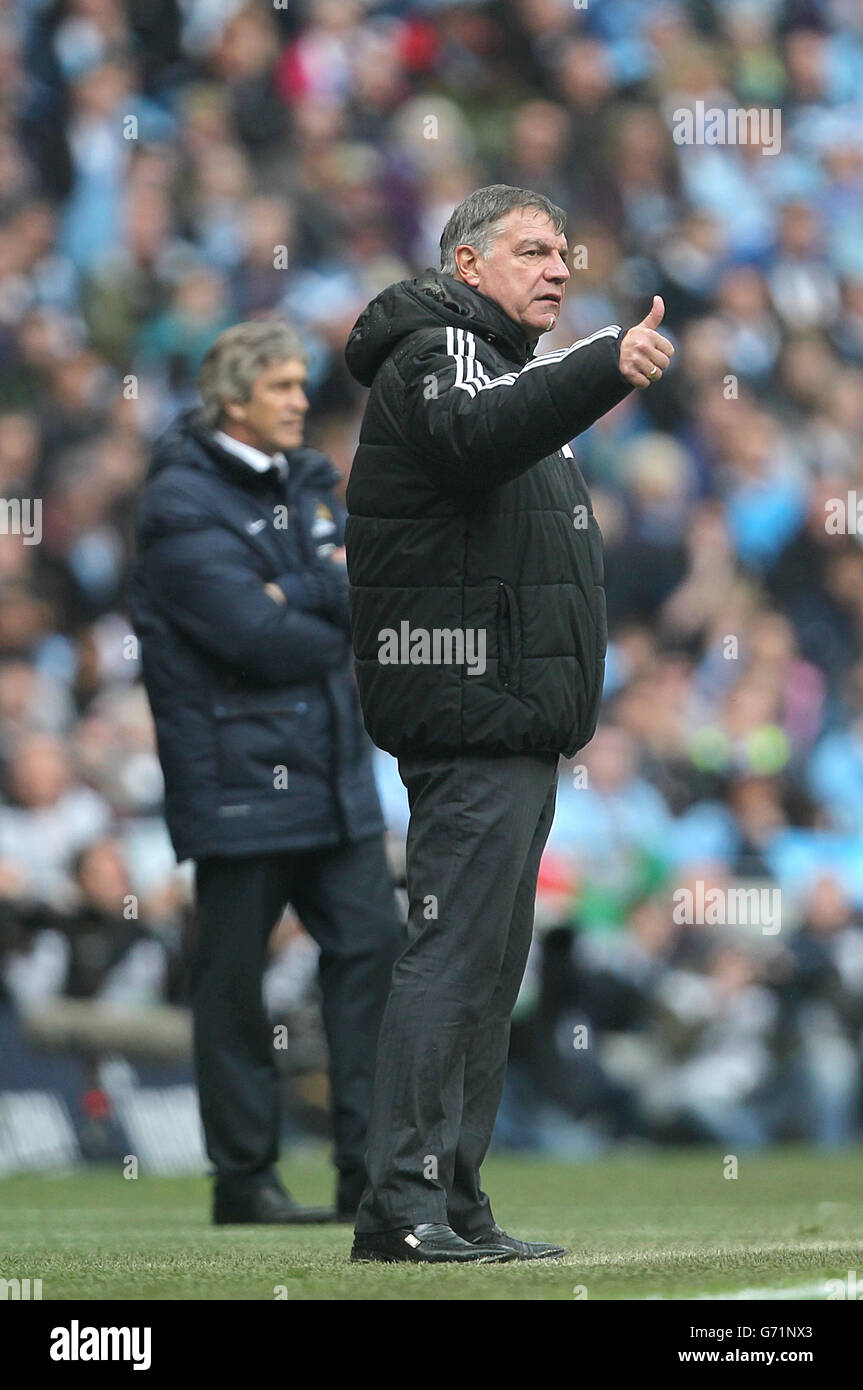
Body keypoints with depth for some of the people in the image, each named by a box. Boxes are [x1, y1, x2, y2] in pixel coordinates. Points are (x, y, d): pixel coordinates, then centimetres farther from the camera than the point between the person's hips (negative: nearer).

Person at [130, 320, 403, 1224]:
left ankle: (372, 1169, 5)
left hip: (330, 770, 7)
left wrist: (302, 597, -14)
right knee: (233, 979, 0)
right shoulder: (182, 504, -12)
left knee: (370, 944, 2)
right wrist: (337, 625, -5)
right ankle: (244, 1177, 8)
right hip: (236, 777, -7)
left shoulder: (305, 485, 14)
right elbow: (257, 635, -20)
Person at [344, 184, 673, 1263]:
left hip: (512, 724, 11)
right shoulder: (437, 350, -8)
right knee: (456, 950, -15)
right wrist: (605, 369, -47)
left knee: (490, 966, 11)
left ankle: (452, 1204, 14)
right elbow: (476, 435, -32)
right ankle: (403, 1203, -19)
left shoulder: (499, 364, 25)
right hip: (475, 716, -11)